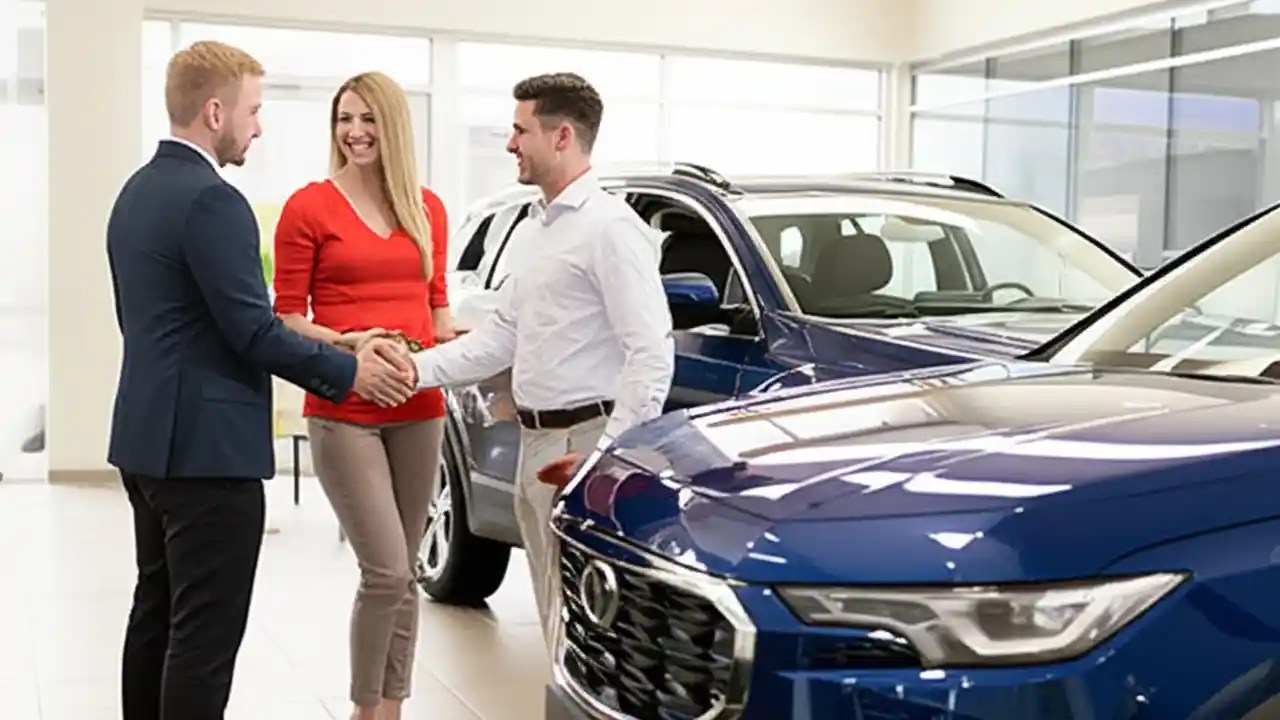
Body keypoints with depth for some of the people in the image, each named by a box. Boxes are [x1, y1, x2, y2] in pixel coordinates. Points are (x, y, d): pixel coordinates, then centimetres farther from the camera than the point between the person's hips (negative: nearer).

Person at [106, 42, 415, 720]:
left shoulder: (137, 191, 13)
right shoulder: (211, 200, -18)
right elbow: (252, 330, -20)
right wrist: (350, 371, -9)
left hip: (148, 436, 10)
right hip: (205, 445, -10)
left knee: (157, 614, 18)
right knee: (205, 635, -3)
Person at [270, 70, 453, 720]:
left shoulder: (427, 209, 10)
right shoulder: (310, 206, -3)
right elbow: (286, 318, -3)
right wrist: (346, 344, -19)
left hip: (418, 409, 5)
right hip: (343, 413, -4)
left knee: (404, 573, 11)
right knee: (386, 571, -9)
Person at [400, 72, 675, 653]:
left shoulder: (610, 228, -13)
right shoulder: (533, 230, 16)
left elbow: (652, 355, -19)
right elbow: (500, 336, 17)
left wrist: (609, 454, -24)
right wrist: (418, 369, 4)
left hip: (586, 441, -9)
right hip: (536, 443, 9)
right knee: (559, 620, 16)